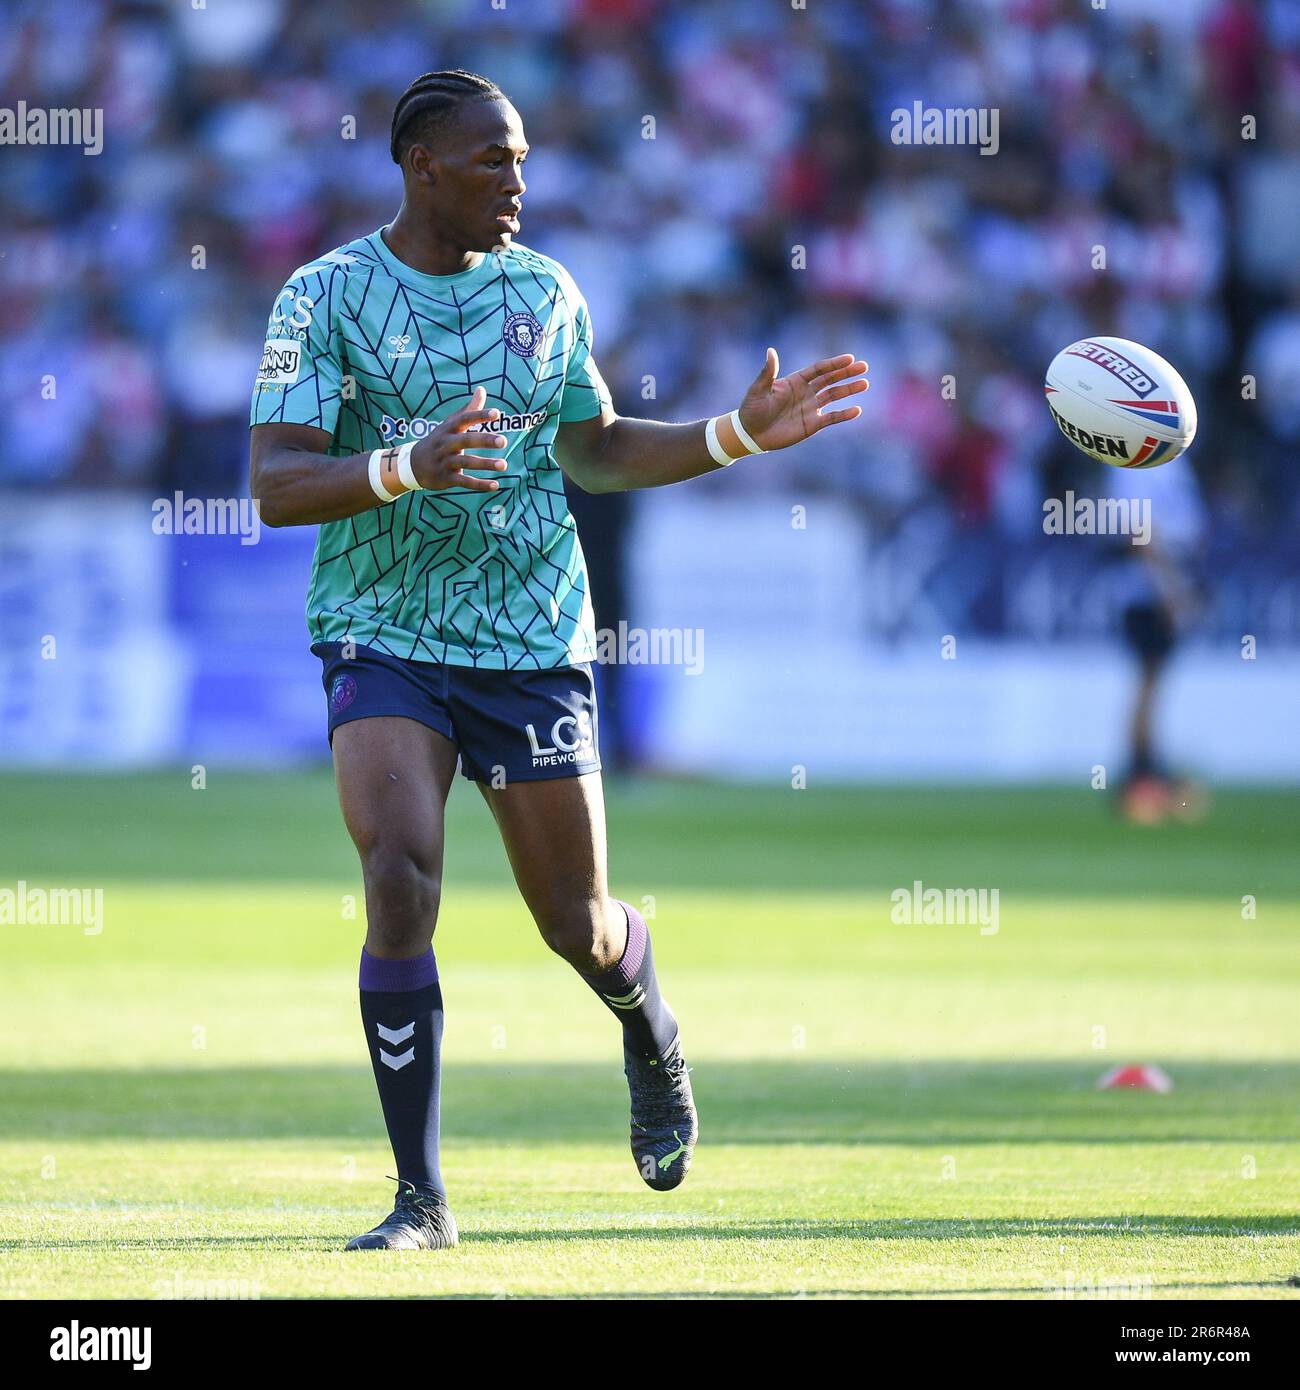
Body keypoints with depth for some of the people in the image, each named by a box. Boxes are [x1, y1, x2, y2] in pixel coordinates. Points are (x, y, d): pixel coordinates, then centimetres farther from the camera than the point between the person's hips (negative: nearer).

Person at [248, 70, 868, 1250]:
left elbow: (594, 450, 19)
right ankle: (422, 1198, -13)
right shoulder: (324, 298, -7)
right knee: (403, 877, -22)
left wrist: (739, 436, 8)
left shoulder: (544, 291, 6)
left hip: (534, 640, 3)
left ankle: (653, 1040, 45)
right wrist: (408, 468, -31)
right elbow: (275, 486, -14)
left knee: (576, 924, 6)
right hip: (384, 634, -3)